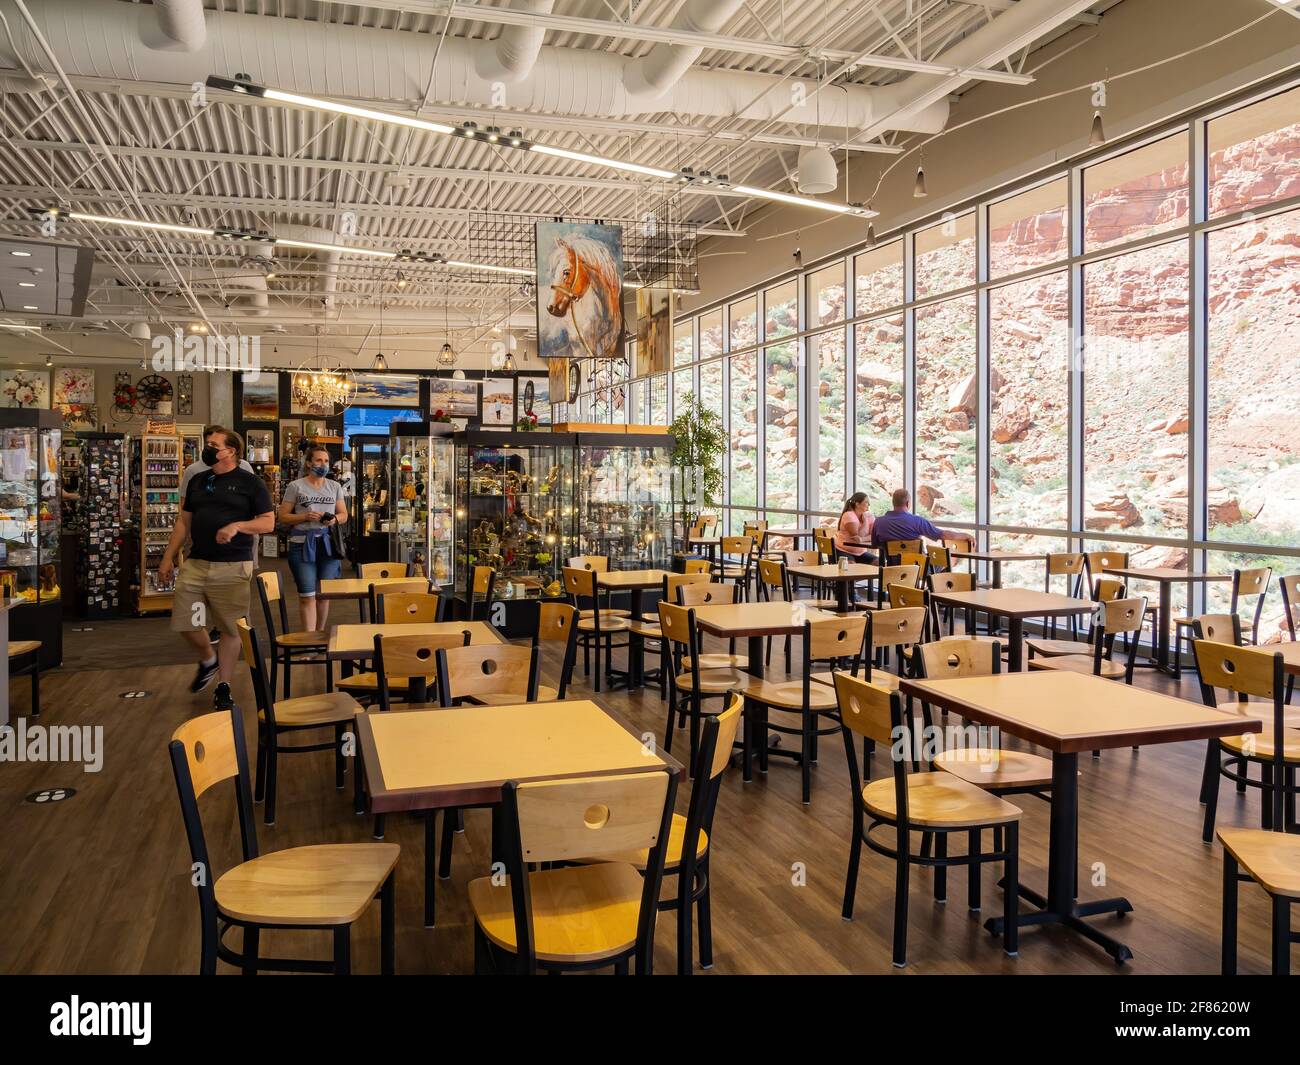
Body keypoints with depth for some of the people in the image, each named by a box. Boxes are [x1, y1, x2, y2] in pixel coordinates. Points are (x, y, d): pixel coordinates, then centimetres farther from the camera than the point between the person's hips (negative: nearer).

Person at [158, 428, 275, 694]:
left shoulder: (250, 482, -1)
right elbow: (184, 522, 19)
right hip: (195, 563, 5)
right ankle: (208, 660, 33)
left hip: (233, 567, -5)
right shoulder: (197, 481, 15)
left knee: (230, 629, 1)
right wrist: (168, 557, 14)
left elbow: (268, 522, -5)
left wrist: (237, 525, -21)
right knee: (185, 624, 4)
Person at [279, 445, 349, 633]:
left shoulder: (335, 486, 11)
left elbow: (344, 515, 13)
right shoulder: (295, 486, 0)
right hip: (302, 544, -3)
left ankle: (320, 634, 24)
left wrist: (335, 519, -10)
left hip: (328, 544, 3)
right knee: (307, 595, -5)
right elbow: (283, 516, 0)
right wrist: (305, 516, -16)